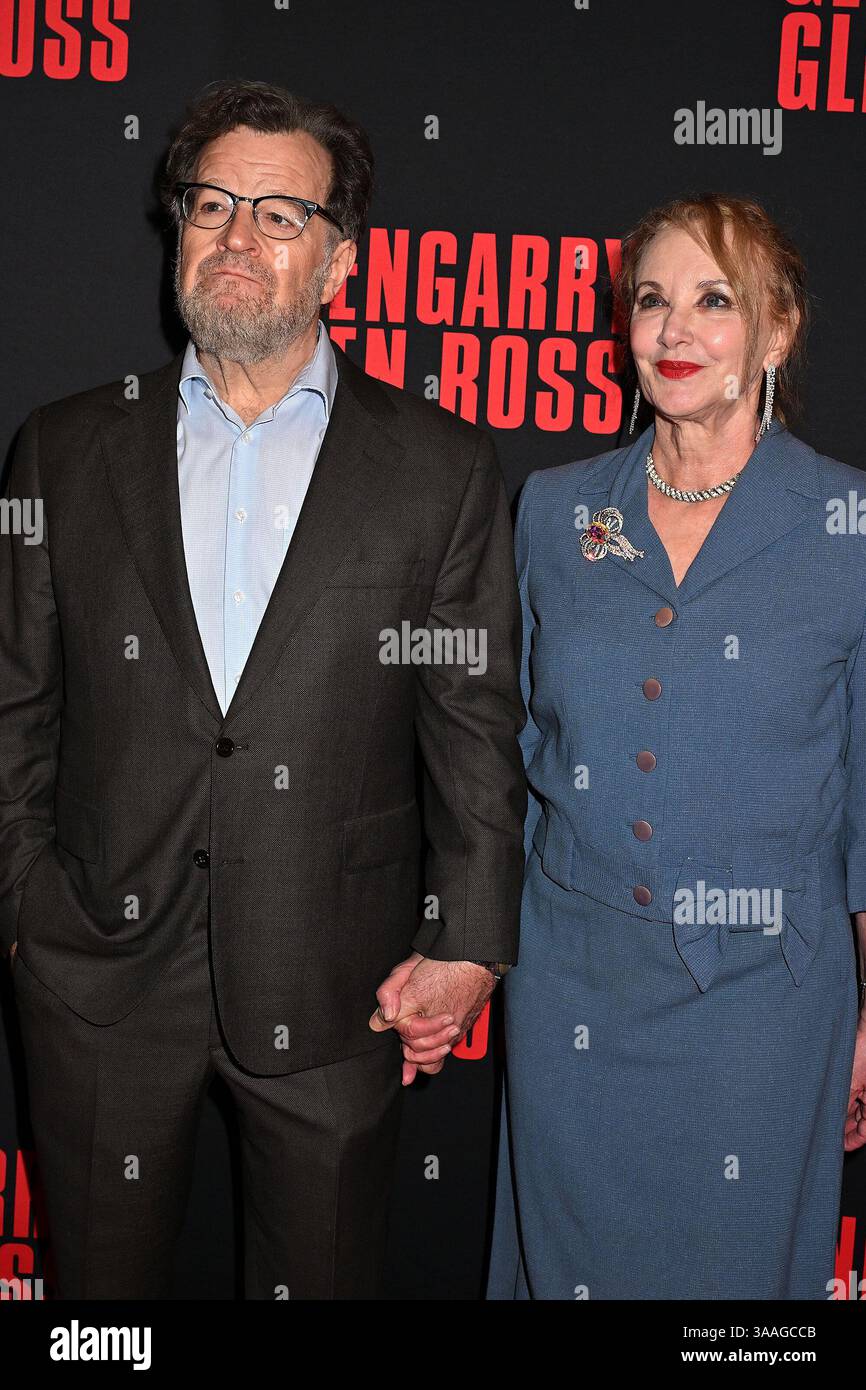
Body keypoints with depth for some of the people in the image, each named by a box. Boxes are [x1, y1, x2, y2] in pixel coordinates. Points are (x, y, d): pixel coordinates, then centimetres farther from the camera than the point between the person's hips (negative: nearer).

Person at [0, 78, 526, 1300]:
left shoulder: (440, 465, -1)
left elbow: (478, 726, -1)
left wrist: (467, 946, -4)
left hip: (334, 988, -1)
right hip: (99, 971, 2)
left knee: (323, 1276, 15)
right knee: (103, 1286, 18)